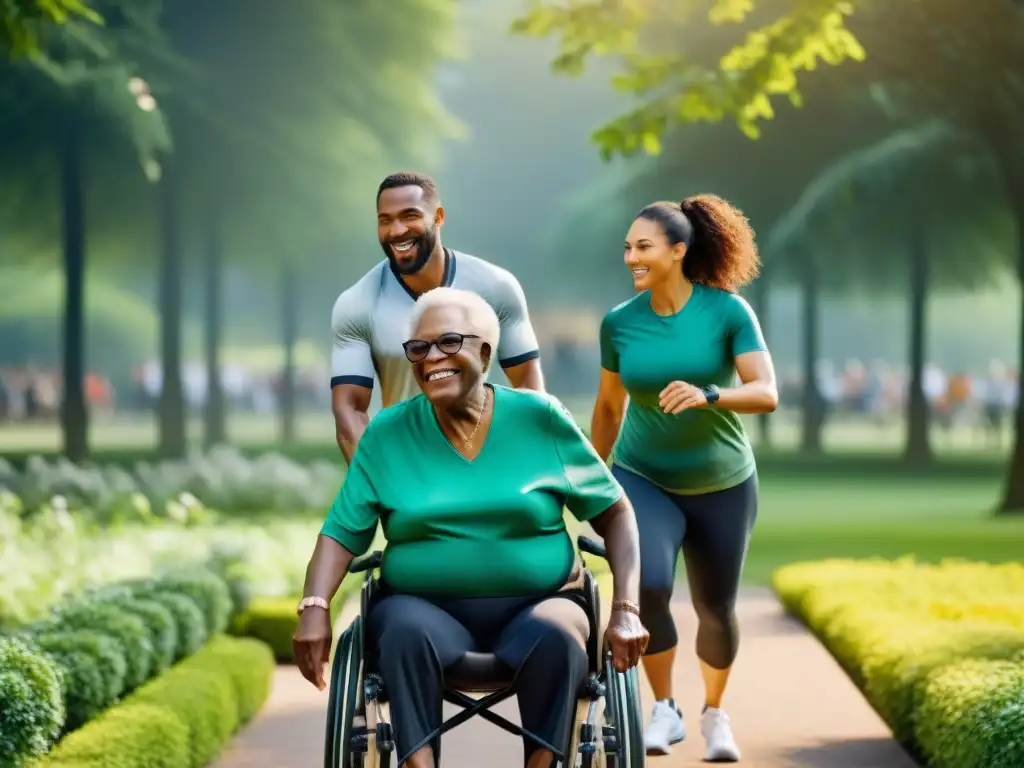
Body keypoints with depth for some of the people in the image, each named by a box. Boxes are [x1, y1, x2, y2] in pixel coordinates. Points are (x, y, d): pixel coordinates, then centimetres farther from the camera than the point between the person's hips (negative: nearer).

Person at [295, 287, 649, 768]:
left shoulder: (539, 419, 2)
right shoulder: (387, 434, 4)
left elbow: (615, 513, 6)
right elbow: (342, 534, 1)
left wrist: (627, 611, -6)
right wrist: (315, 608, -18)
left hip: (536, 605, 0)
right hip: (427, 607, 0)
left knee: (555, 637, -35)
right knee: (406, 632, -35)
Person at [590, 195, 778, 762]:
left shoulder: (728, 311, -14)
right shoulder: (619, 322, -7)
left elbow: (767, 395, -21)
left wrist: (707, 395, -39)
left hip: (722, 486, 0)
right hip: (643, 480, 0)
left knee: (716, 609, 12)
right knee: (648, 588, -24)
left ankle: (715, 713, 39)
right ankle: (664, 710, -3)